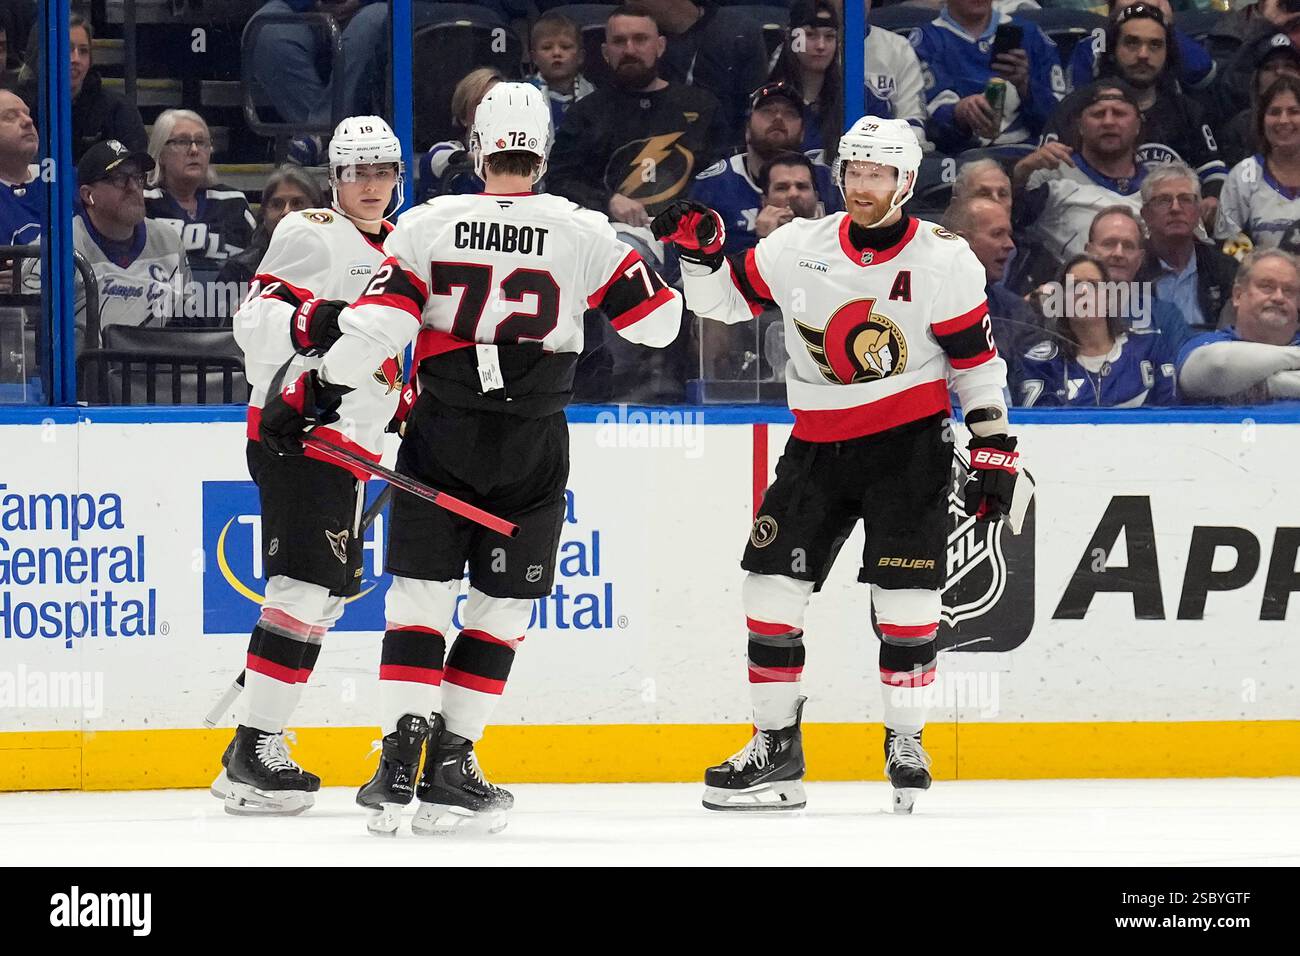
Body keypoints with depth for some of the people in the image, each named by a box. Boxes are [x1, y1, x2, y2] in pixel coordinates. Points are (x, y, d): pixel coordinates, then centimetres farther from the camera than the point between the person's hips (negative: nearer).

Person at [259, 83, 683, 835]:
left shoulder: (429, 224, -2)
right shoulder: (583, 233, -3)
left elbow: (376, 326, -8)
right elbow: (657, 321, 3)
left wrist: (313, 397, 0)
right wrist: (649, 264, 23)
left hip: (442, 435, 0)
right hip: (532, 447, 0)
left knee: (419, 595, 7)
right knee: (501, 608, 9)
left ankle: (404, 747, -7)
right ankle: (450, 767, 4)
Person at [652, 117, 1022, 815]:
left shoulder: (944, 260, -7)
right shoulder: (801, 247, -1)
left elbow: (976, 359, -1)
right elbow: (723, 300, 9)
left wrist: (994, 449, -3)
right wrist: (699, 251, -11)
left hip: (908, 442, -3)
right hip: (818, 443, 3)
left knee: (905, 592, -11)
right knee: (771, 586, -2)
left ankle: (905, 741, 8)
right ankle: (776, 749, 7)